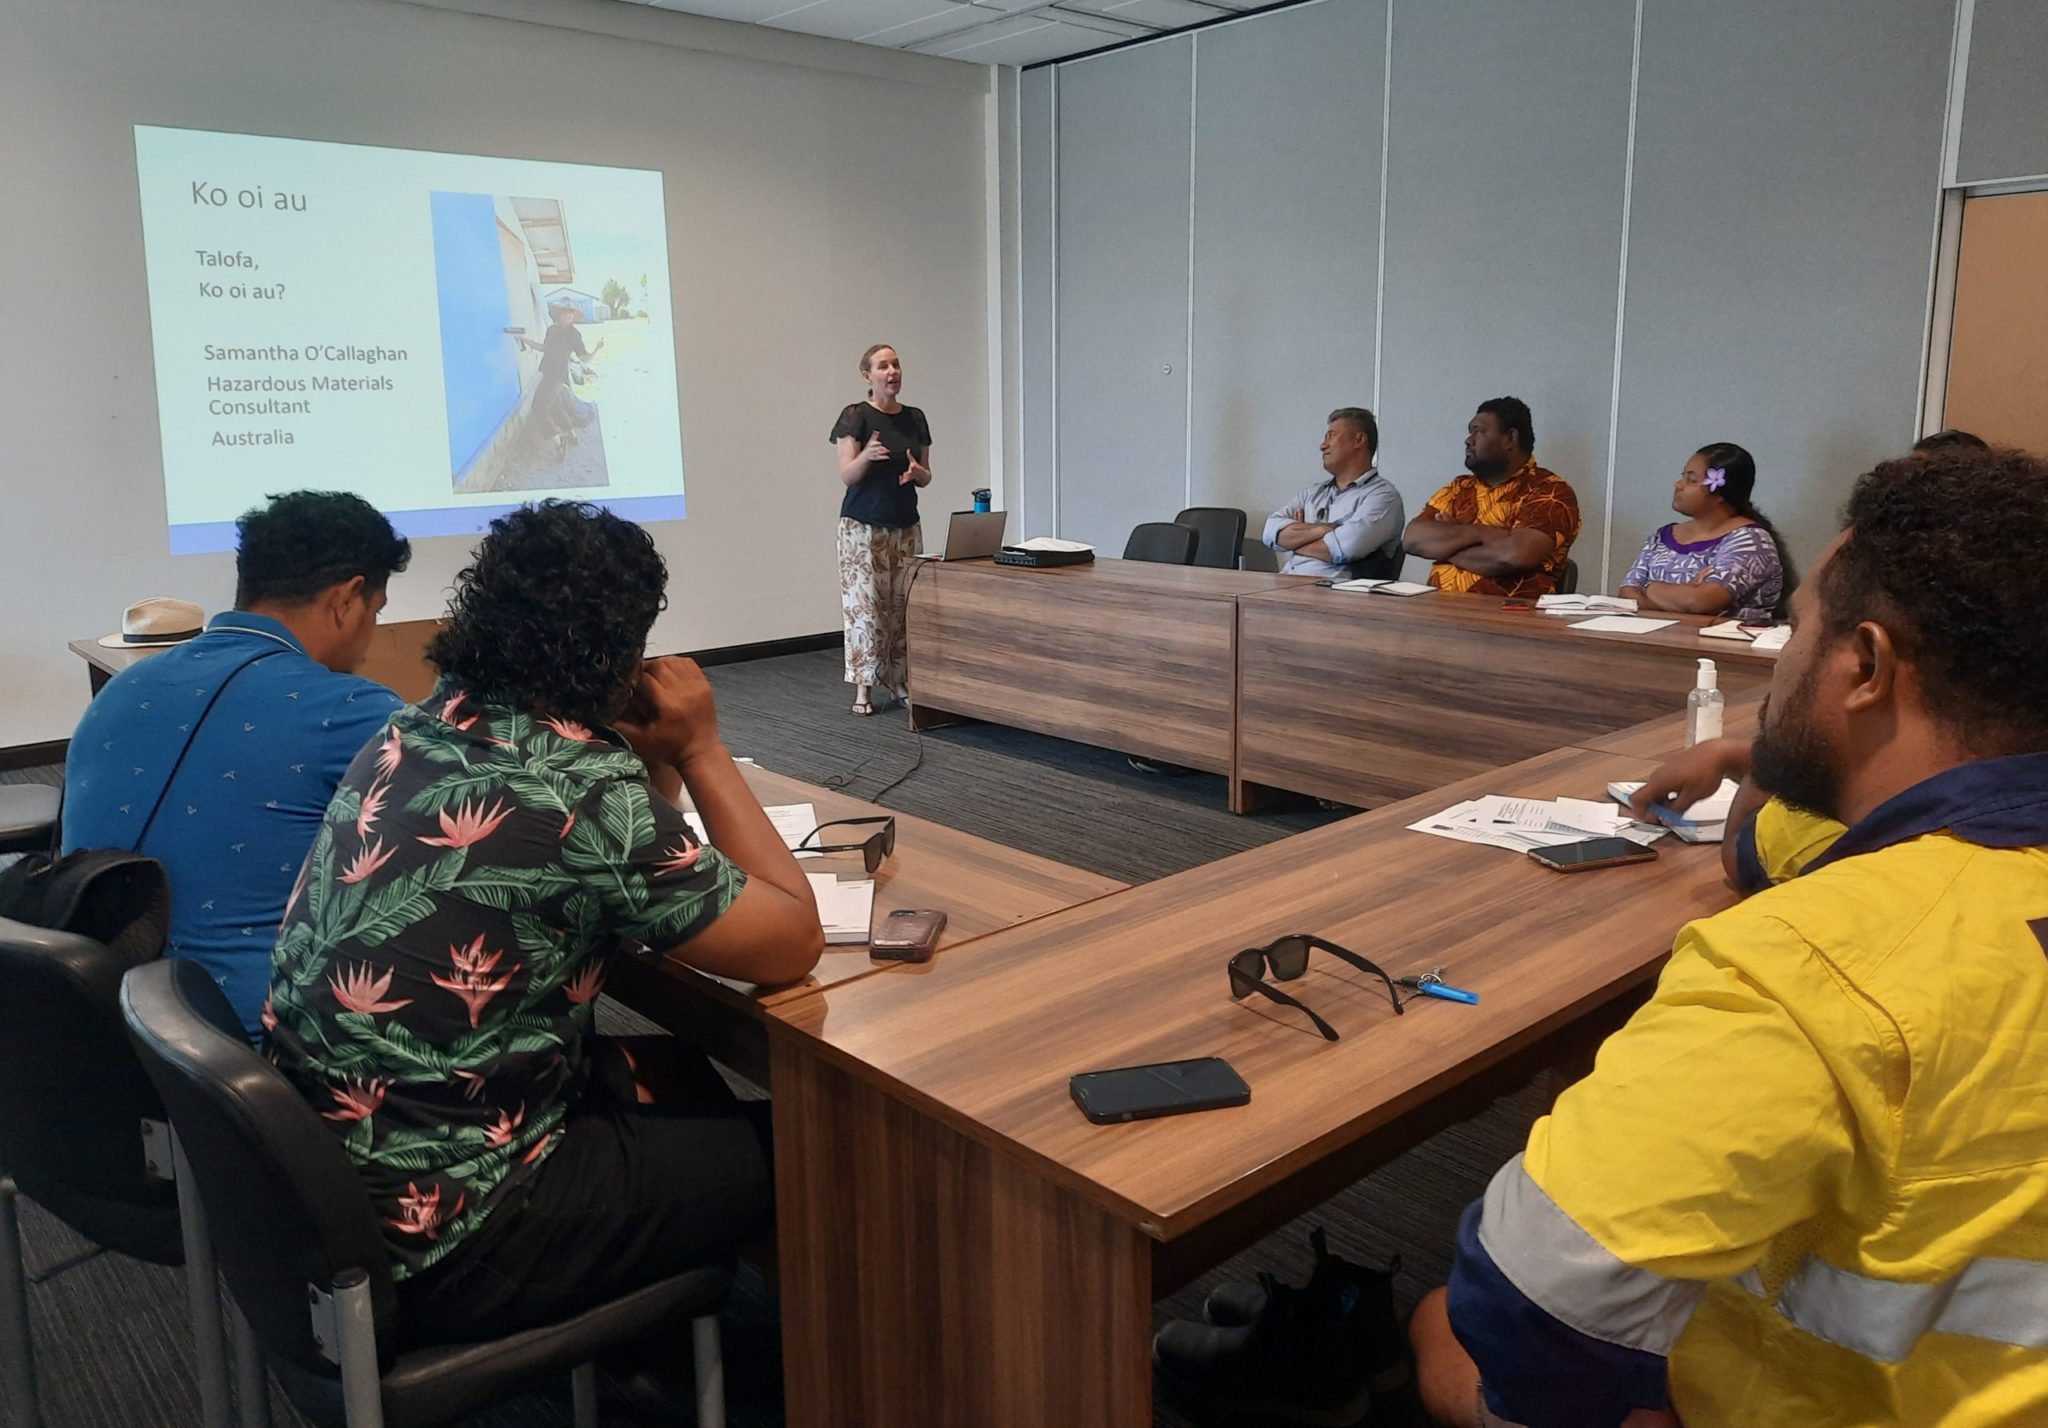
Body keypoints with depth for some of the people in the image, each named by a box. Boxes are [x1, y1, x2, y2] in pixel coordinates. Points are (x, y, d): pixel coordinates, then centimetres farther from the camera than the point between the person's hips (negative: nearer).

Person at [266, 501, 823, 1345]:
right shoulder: (585, 793, -25)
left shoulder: (419, 729, 0)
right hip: (427, 1234, -8)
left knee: (679, 1076, 21)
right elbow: (795, 943, -14)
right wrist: (699, 748, -9)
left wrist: (655, 762, -3)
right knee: (772, 1150, 7)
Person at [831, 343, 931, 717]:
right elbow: (847, 475, -10)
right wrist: (867, 455, -29)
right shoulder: (855, 417, -5)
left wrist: (917, 472, -9)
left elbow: (925, 477, 14)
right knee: (865, 604, -6)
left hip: (905, 527, 5)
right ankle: (863, 687, 1)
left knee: (902, 603, 1)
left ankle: (900, 681, 9)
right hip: (863, 527, -5)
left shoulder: (915, 419, 10)